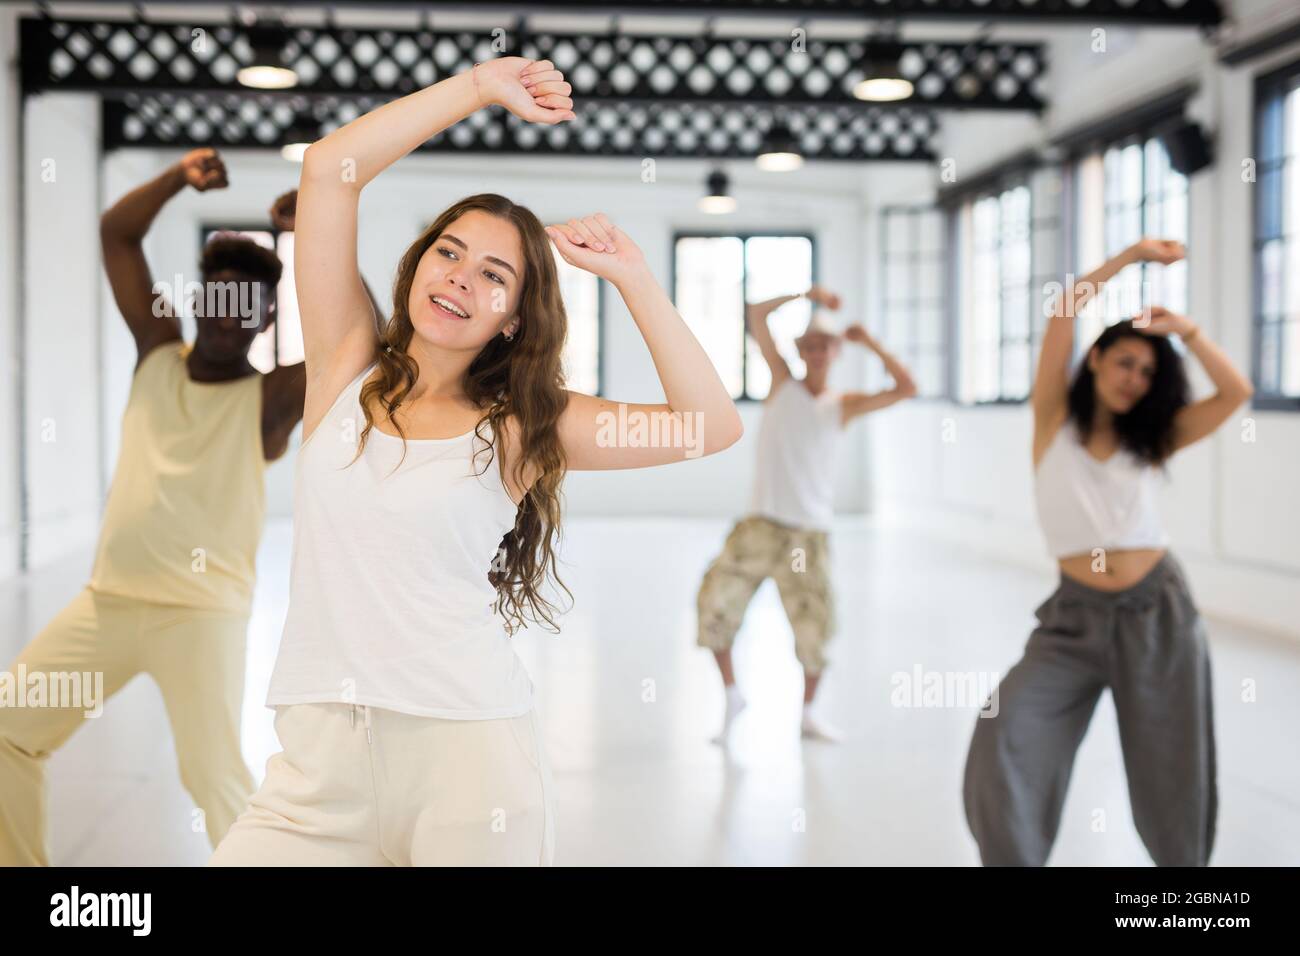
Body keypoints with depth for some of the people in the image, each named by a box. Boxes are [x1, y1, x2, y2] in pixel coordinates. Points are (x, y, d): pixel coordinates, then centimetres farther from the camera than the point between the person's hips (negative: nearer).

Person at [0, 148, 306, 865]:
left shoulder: (269, 398, -3)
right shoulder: (158, 355, 10)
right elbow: (116, 235, 10)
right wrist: (179, 177, -3)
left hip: (202, 612, -5)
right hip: (107, 600, 5)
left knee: (215, 778, -12)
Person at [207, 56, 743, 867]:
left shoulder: (519, 427, 4)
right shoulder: (348, 369, 8)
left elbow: (713, 427, -6)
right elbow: (329, 170, 1)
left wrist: (631, 278, -5)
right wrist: (480, 88, 2)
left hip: (467, 749, -1)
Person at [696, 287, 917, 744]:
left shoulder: (843, 405, 8)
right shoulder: (782, 383, 7)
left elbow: (906, 388, 0)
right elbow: (757, 313, 3)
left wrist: (869, 341, 1)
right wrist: (809, 294, -1)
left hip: (810, 535, 1)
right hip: (760, 526, -1)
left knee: (814, 629, 0)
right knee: (714, 603, -12)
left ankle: (806, 714, 25)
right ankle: (731, 695, 12)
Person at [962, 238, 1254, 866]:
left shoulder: (1153, 439, 7)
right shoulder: (1054, 420, 2)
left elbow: (1235, 393, -1)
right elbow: (1065, 312, -7)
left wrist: (1184, 329, -6)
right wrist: (1132, 254, -6)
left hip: (1157, 612, 2)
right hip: (1077, 616, -1)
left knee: (1170, 774, 8)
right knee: (1007, 732, -18)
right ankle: (1014, 859, 0)